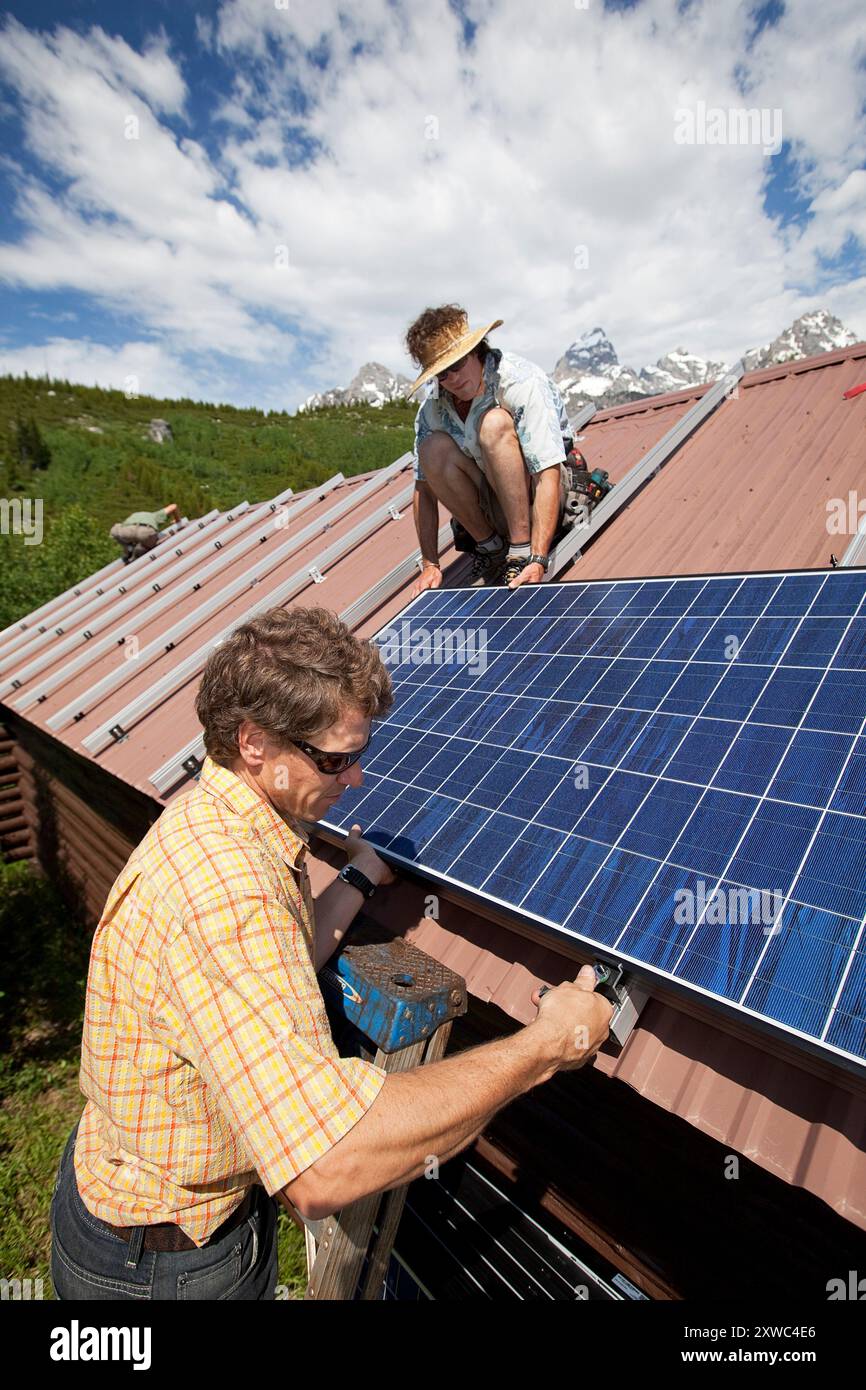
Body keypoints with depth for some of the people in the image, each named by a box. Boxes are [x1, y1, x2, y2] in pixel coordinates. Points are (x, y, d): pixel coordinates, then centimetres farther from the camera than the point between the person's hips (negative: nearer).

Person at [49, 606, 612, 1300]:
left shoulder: (218, 820, -5)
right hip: (164, 1263, -8)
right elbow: (323, 1169, -45)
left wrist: (362, 879, 8)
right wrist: (544, 1046, -37)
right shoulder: (222, 893, -39)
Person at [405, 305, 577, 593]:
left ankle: (522, 553, -28)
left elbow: (549, 474, -32)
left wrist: (538, 560, -41)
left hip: (536, 494, -4)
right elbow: (424, 487, -6)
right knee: (434, 448, -21)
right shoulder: (432, 407, -8)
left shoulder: (520, 381, -23)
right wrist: (429, 564, -15)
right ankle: (488, 545, -7)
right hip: (494, 501, 4)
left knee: (495, 423, -31)